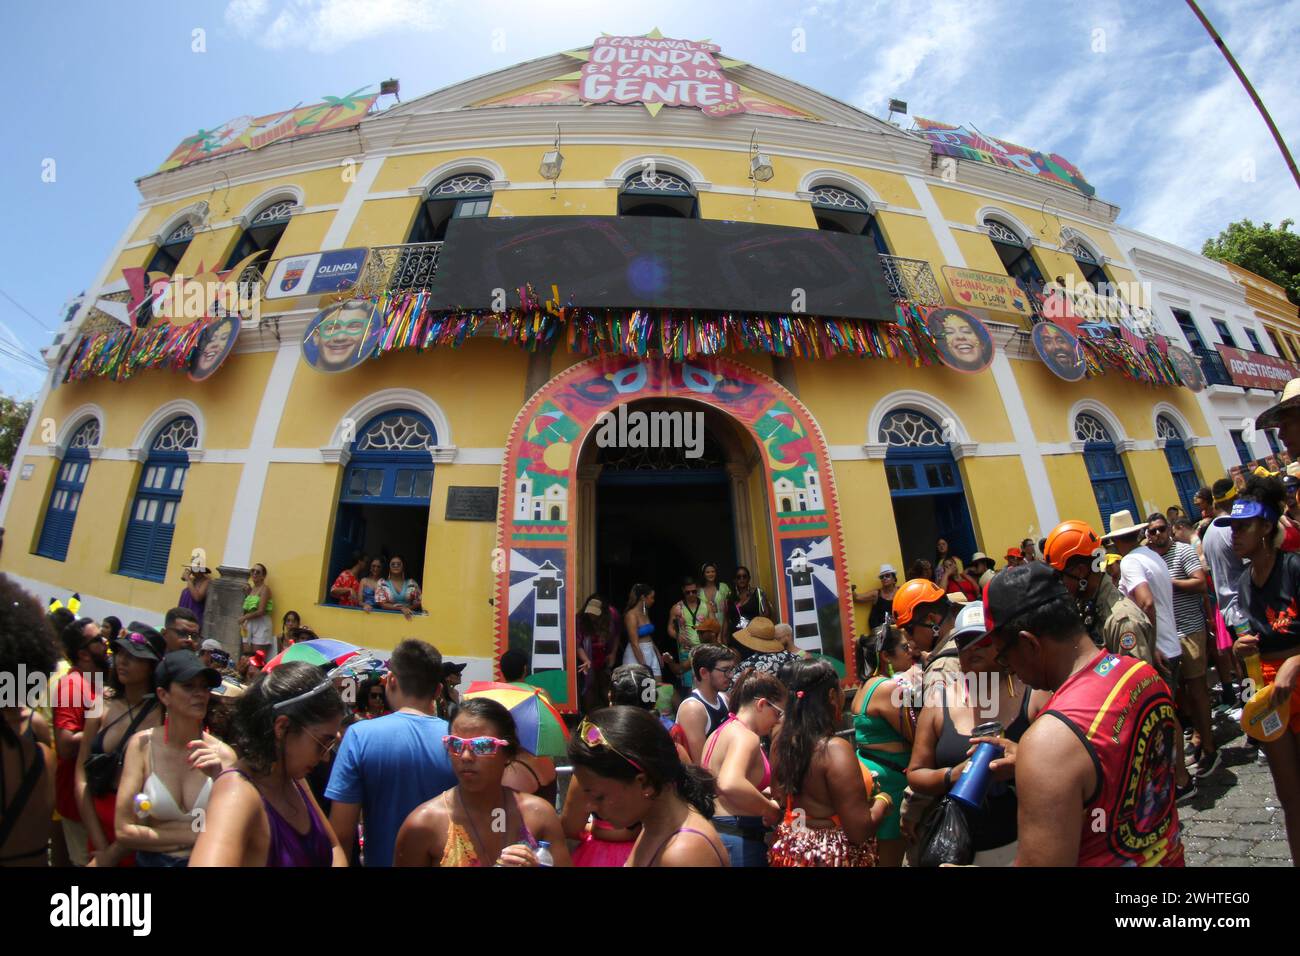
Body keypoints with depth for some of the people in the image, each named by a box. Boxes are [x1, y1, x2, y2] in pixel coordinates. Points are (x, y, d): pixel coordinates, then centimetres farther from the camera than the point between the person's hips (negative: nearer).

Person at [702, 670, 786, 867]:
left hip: (715, 830, 9)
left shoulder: (721, 731, 10)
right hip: (738, 839, -9)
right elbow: (729, 785, -39)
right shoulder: (746, 736, -19)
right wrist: (771, 809, -23)